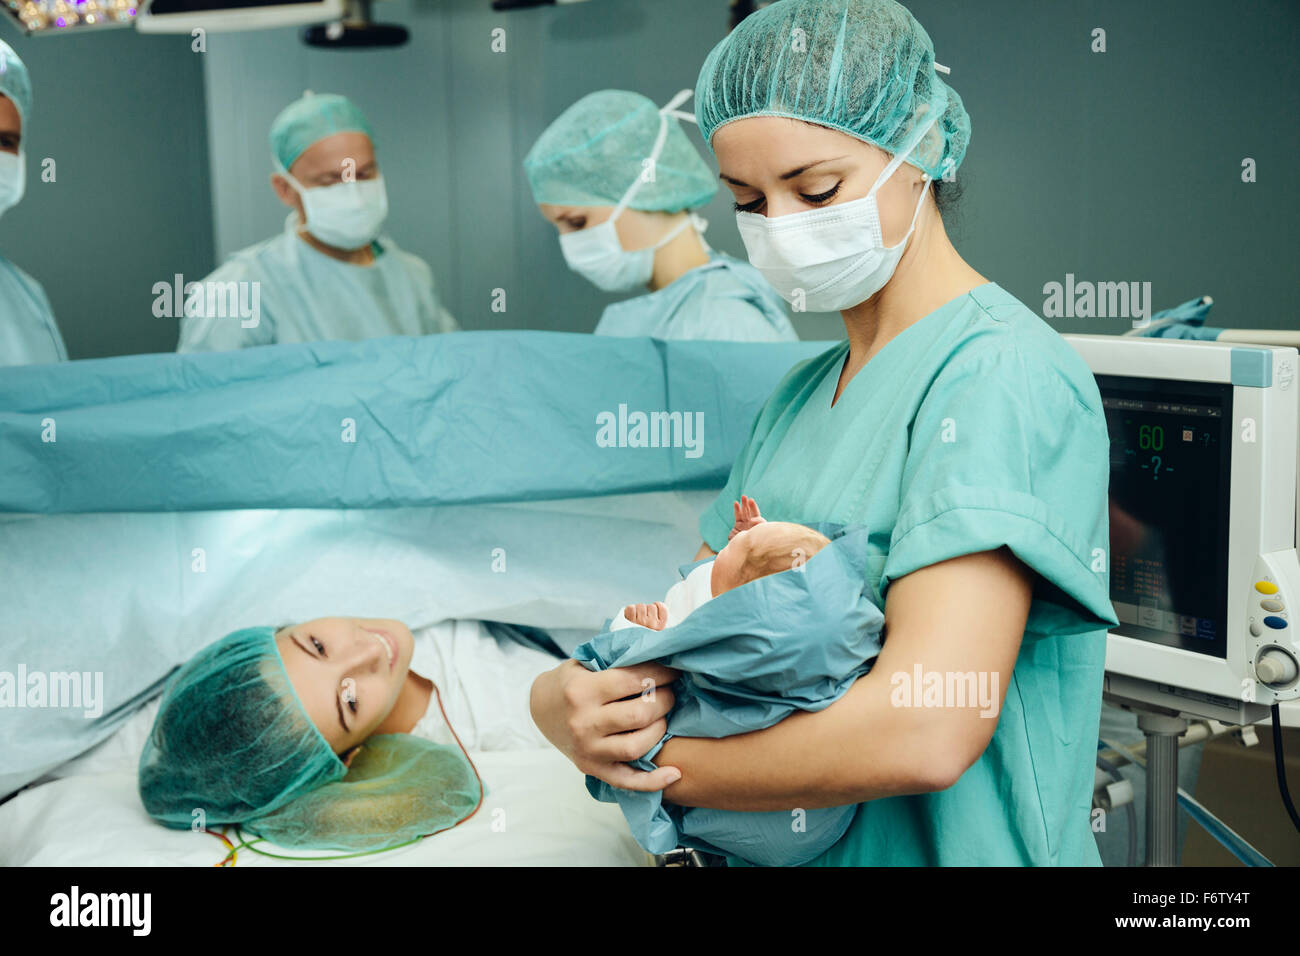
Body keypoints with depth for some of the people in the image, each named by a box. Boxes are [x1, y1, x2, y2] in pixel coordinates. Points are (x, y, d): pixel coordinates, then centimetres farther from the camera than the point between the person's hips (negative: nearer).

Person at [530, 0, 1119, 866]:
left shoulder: (1000, 372, -16)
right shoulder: (801, 393, 9)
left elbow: (927, 730, -25)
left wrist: (654, 762, -15)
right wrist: (562, 699, -13)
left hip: (949, 849, -6)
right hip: (781, 845, 6)